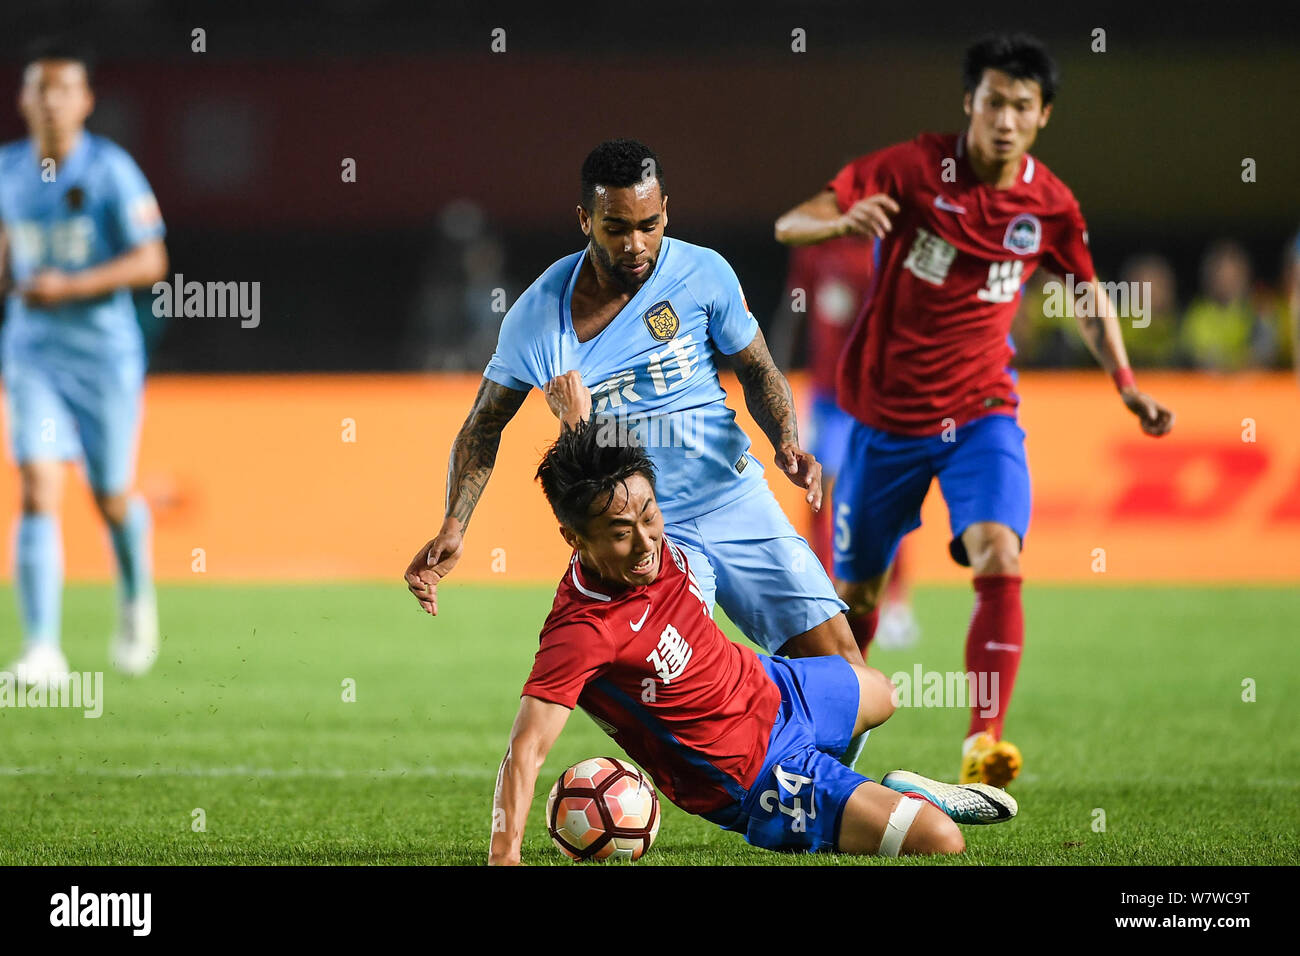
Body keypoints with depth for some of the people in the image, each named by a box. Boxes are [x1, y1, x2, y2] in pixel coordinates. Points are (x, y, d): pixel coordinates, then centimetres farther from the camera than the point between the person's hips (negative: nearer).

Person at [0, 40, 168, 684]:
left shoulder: (111, 171, -10)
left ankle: (136, 601, 40)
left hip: (105, 353, -2)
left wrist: (71, 286, -22)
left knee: (112, 499, 8)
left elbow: (151, 262, -14)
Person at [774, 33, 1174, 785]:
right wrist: (845, 221, -39)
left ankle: (983, 744, -26)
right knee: (856, 590, 10)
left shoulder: (1051, 206, -4)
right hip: (886, 413, -1)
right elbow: (789, 225, -17)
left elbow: (1089, 293, 16)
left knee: (999, 558, -24)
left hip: (982, 414, 1)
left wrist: (1126, 383, 4)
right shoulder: (912, 169, -13)